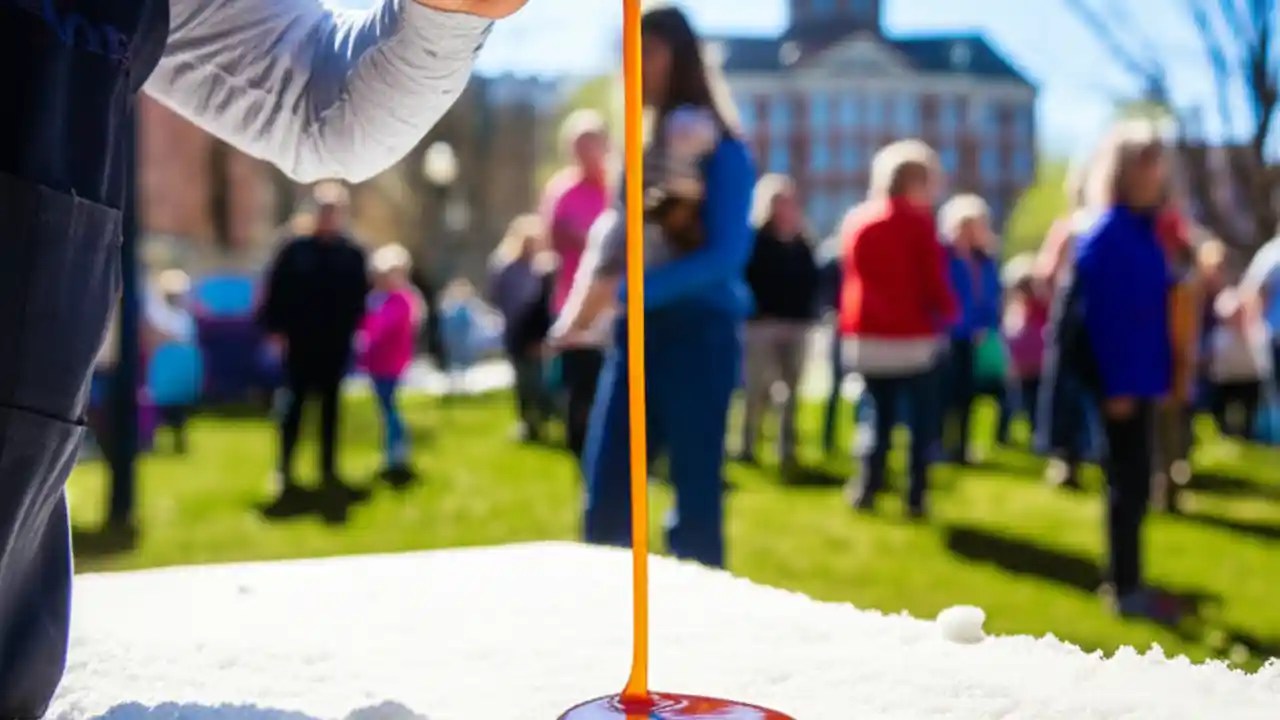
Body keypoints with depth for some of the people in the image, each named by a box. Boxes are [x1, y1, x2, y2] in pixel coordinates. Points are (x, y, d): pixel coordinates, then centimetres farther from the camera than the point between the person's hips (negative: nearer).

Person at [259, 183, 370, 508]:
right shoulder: (295, 251, -2)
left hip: (336, 343, 2)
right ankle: (285, 472, 7)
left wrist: (352, 330, -5)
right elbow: (276, 294, -3)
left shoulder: (353, 255, 3)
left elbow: (359, 299, 5)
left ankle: (328, 471, 16)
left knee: (330, 406, 9)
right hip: (300, 342, -2)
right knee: (294, 405, 2)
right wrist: (276, 329, -9)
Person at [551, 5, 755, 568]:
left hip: (697, 332, -6)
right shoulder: (639, 145, 13)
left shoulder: (717, 148, -5)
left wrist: (625, 290, -23)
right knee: (605, 503, 3)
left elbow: (727, 255, -14)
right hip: (636, 334, 6)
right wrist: (594, 295, -6)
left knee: (695, 503, -1)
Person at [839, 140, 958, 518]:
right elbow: (934, 279, -6)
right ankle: (915, 497, 1)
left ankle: (866, 490, 10)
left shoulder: (856, 219, 9)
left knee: (879, 415, 16)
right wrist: (949, 311, 10)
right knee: (920, 420, 5)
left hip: (867, 337, 5)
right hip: (912, 337, -5)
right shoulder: (919, 221, -7)